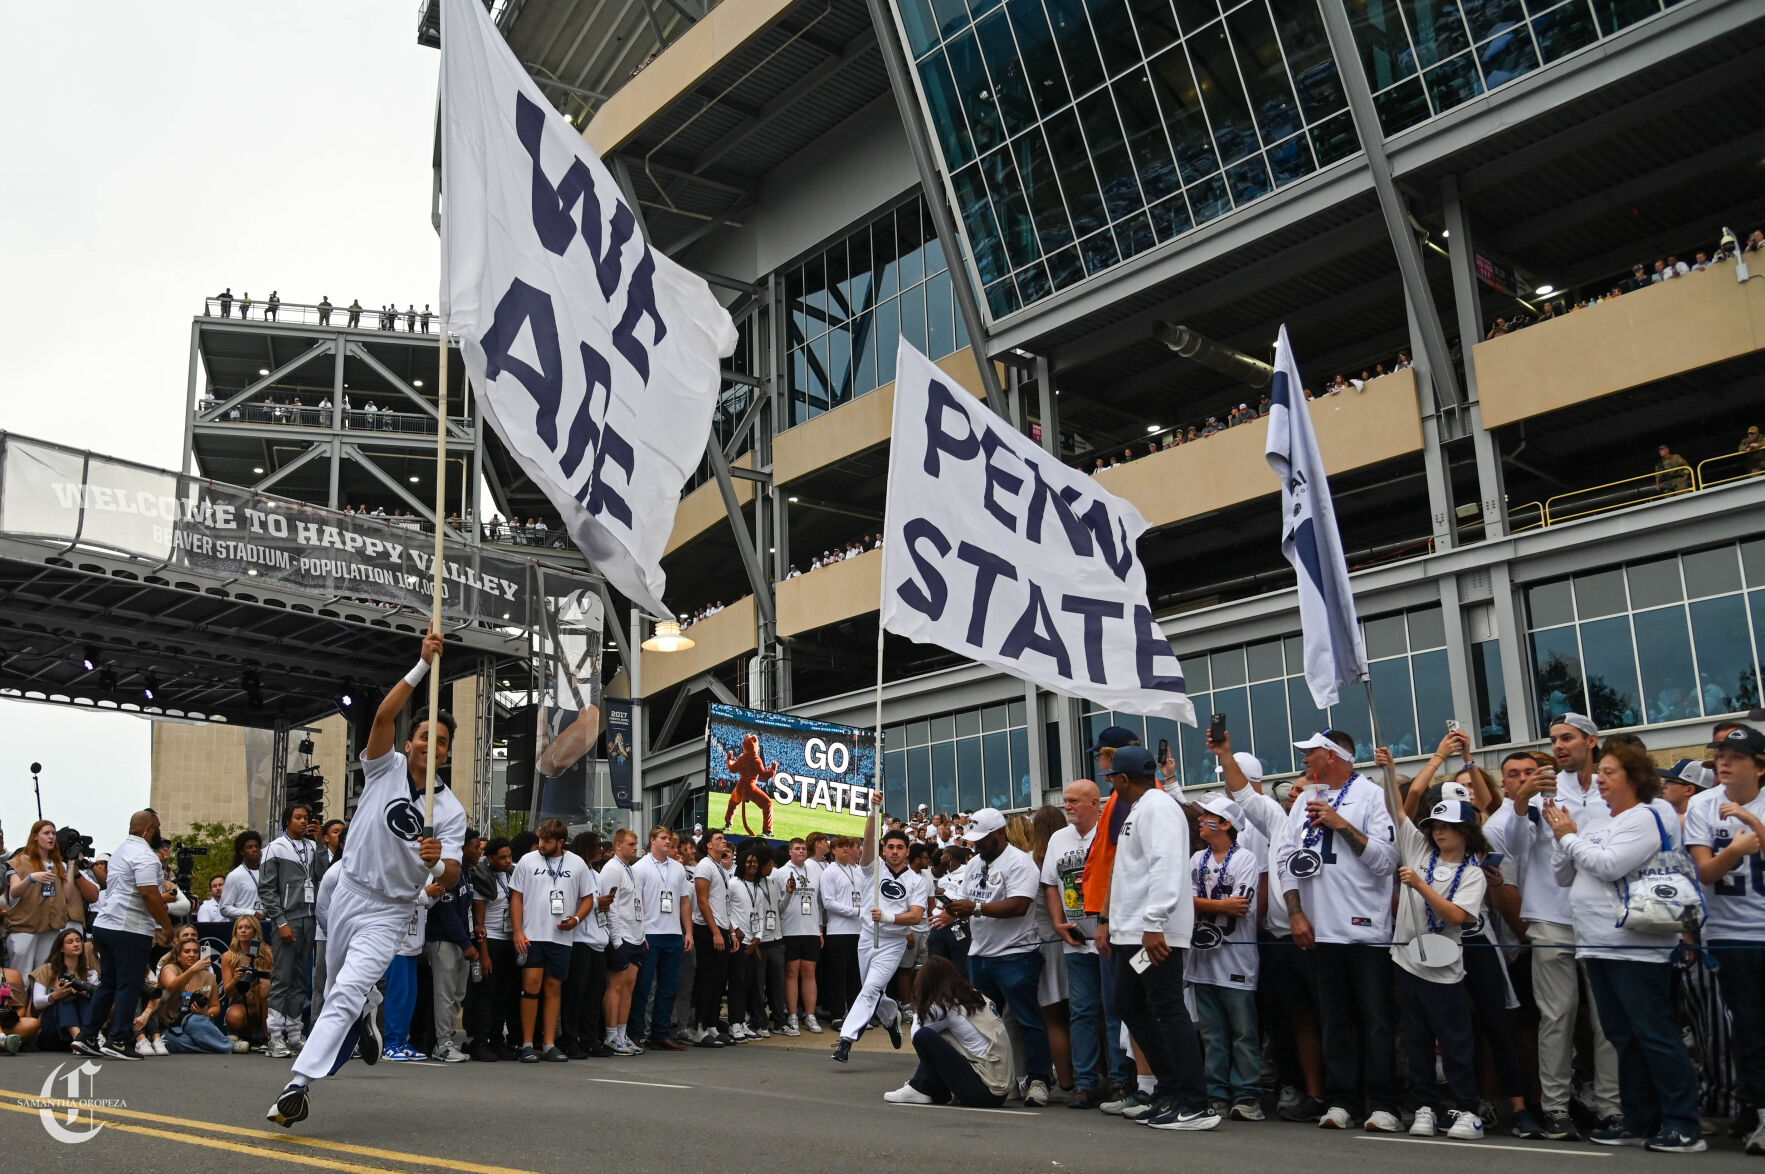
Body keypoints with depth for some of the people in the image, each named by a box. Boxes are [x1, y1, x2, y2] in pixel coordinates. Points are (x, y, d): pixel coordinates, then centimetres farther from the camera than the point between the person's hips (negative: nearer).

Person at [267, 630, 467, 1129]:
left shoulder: (450, 810, -6)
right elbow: (384, 715, -22)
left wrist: (437, 864, -38)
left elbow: (450, 879, -13)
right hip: (348, 894, 3)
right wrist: (423, 666, -31)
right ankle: (362, 1022, 51)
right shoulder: (386, 767, -4)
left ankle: (300, 1083, -22)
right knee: (337, 990, 18)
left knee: (347, 993, -18)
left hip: (390, 913, -2)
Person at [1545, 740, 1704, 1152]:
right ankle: (1638, 1121, 19)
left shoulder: (1645, 817, -8)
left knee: (1656, 1035, -6)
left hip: (1636, 946, -9)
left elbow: (1610, 865, -20)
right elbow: (1562, 876, 17)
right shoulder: (1597, 826, 17)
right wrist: (1562, 836, 4)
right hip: (1598, 945, 9)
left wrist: (1570, 836, -7)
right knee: (1624, 1038, 12)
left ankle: (1684, 1126, -1)